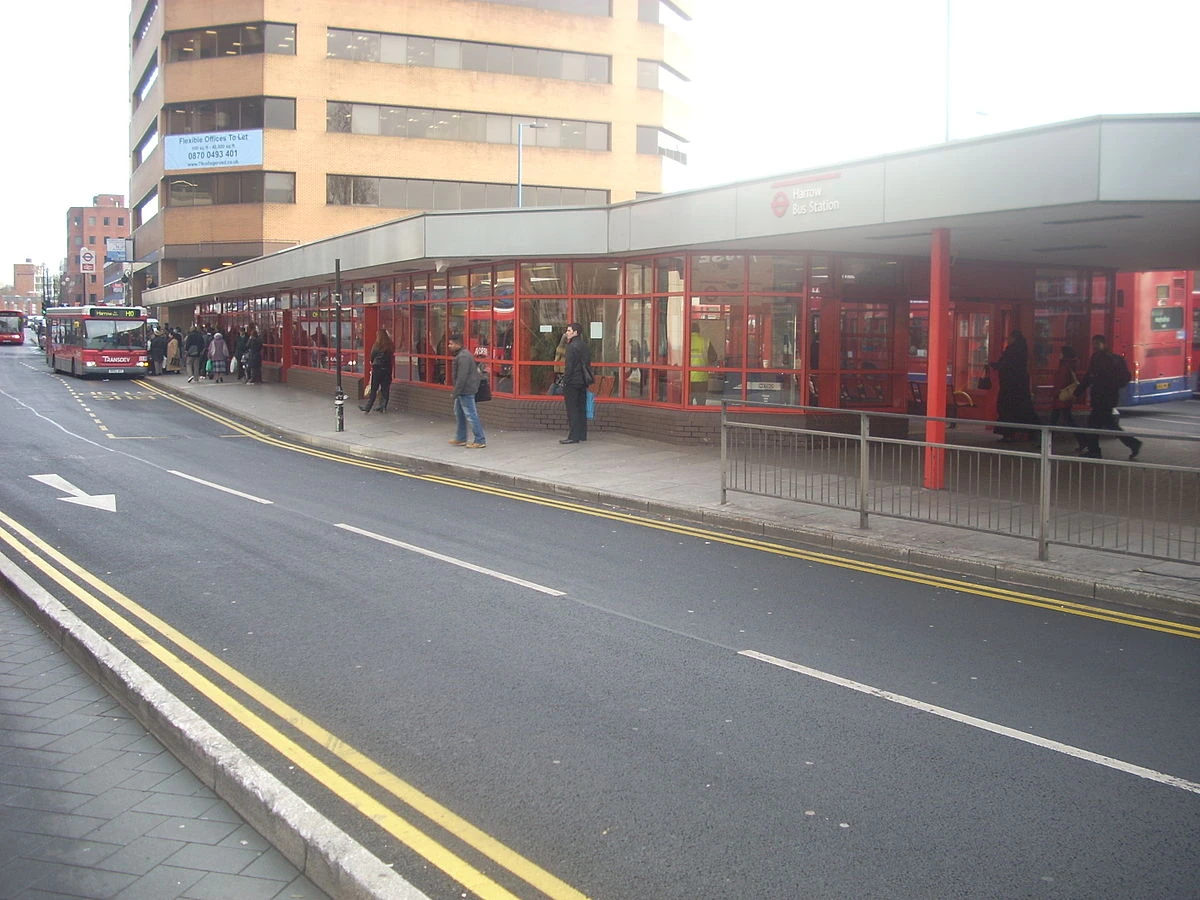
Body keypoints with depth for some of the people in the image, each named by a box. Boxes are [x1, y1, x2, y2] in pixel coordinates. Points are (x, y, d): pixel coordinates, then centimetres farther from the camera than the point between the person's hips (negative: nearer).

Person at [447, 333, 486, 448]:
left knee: (471, 415, -7)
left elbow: (462, 377, -25)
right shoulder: (460, 354, 14)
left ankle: (480, 441, -3)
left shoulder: (463, 357, -20)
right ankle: (460, 439, 29)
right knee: (458, 413, 19)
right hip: (463, 391, 11)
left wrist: (456, 392, -21)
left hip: (466, 391, -11)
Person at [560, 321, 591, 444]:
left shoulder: (572, 346, -15)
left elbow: (569, 366, -18)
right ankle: (582, 434, 18)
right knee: (581, 409, 13)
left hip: (572, 383, -9)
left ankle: (573, 436, -7)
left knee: (572, 410, -6)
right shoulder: (584, 345, 12)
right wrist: (586, 379, 18)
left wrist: (565, 381, -14)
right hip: (582, 382, 9)